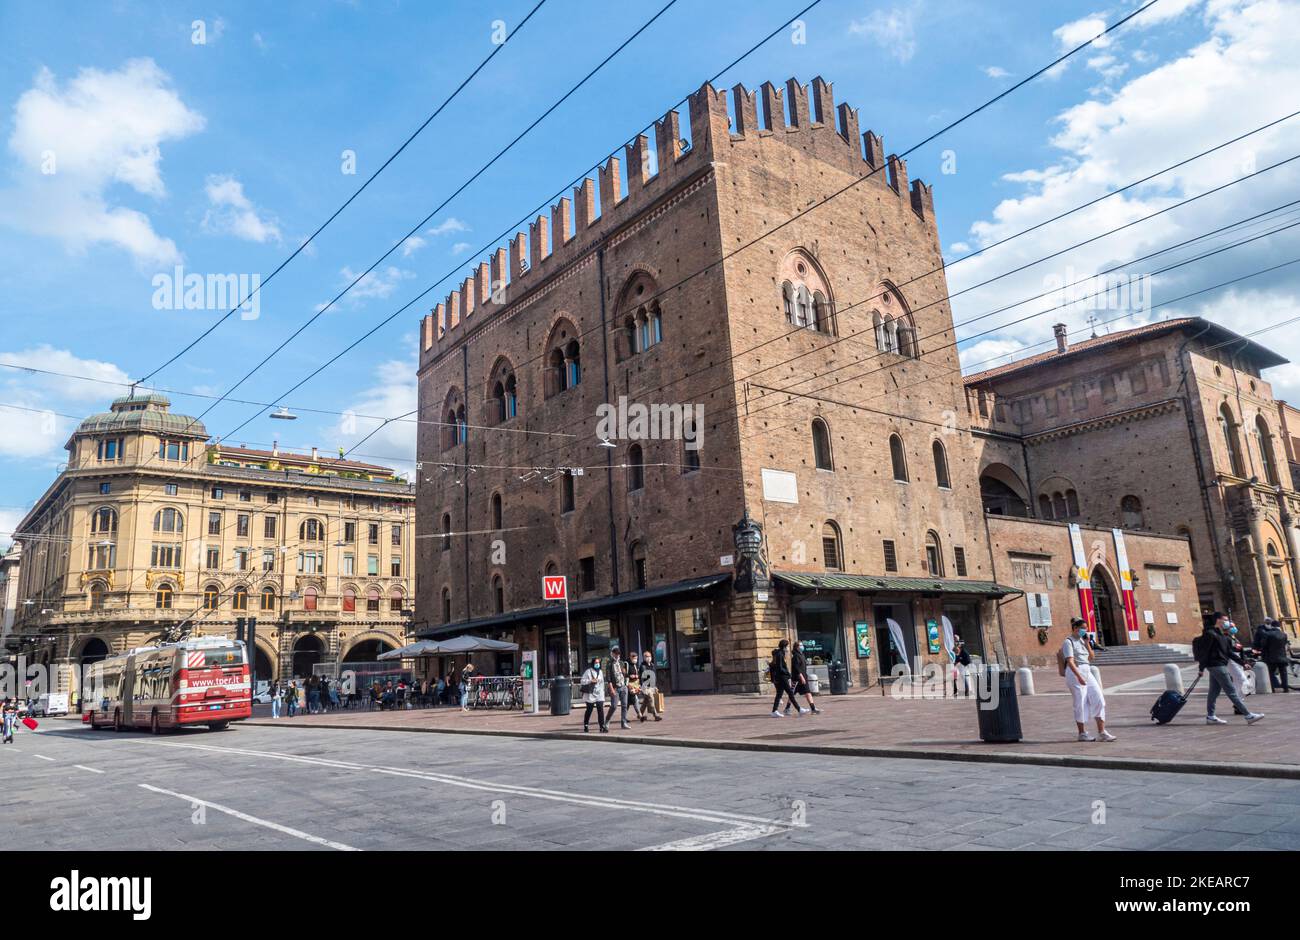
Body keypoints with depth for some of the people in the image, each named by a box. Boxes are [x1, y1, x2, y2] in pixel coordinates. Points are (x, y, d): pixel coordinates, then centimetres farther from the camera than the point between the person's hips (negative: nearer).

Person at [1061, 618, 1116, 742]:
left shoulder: (1082, 640, 16)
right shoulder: (1068, 642, -8)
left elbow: (1091, 658, 15)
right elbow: (1070, 661, -19)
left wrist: (1087, 643, 5)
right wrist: (1079, 676, -30)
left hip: (1087, 672, 8)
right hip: (1075, 673, -8)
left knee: (1099, 700, 1)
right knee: (1081, 703, -2)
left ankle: (1102, 732, 6)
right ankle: (1082, 733, 8)